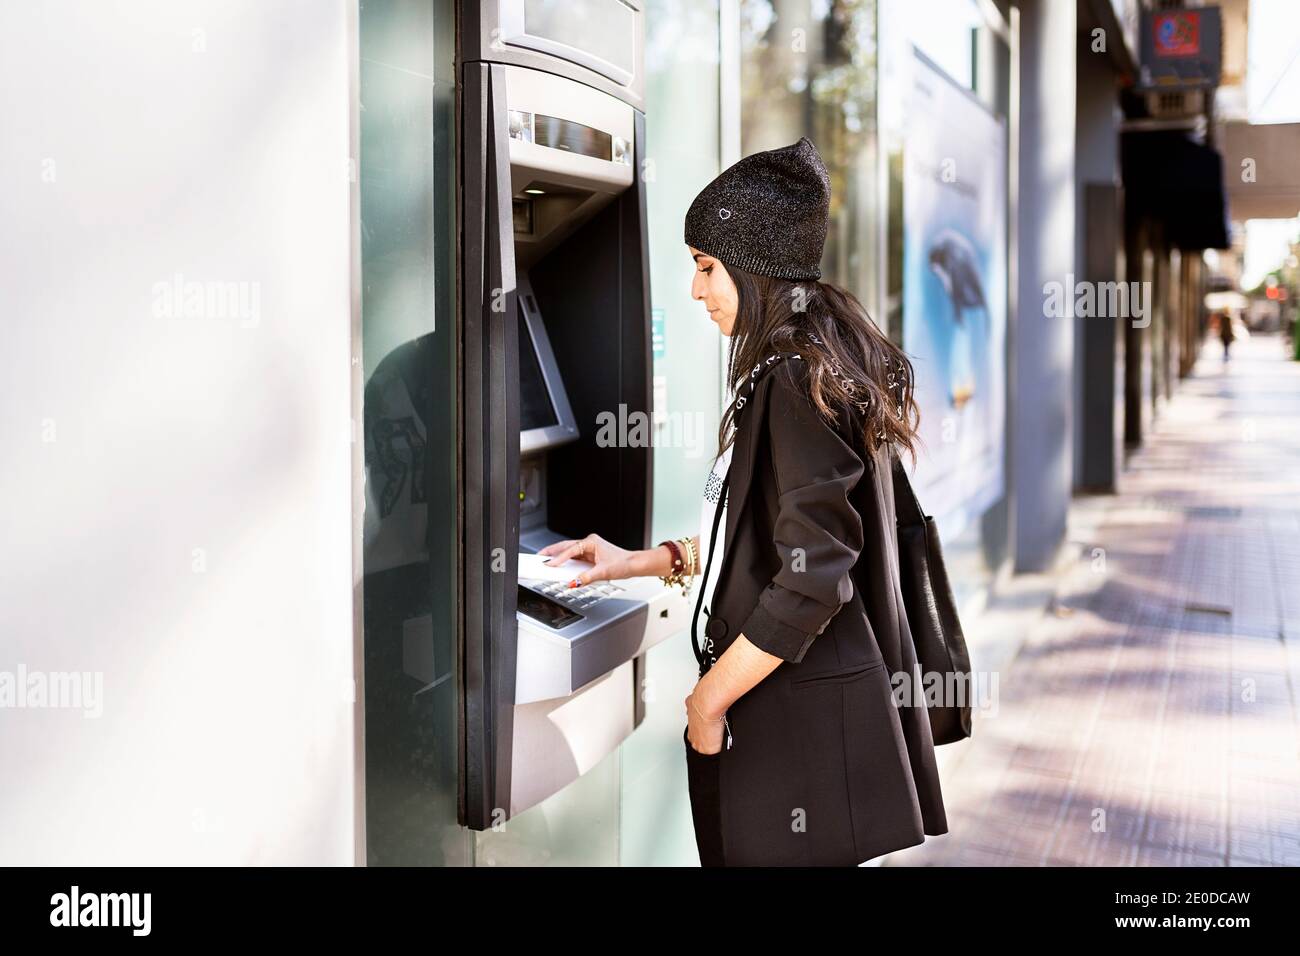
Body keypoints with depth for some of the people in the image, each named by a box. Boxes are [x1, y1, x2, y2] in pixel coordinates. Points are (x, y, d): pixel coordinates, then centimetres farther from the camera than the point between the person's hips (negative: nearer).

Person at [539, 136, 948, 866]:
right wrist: (645, 562, 20)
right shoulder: (819, 367, 12)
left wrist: (707, 698, -13)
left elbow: (810, 580, -22)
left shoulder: (797, 381, -19)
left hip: (802, 724, -10)